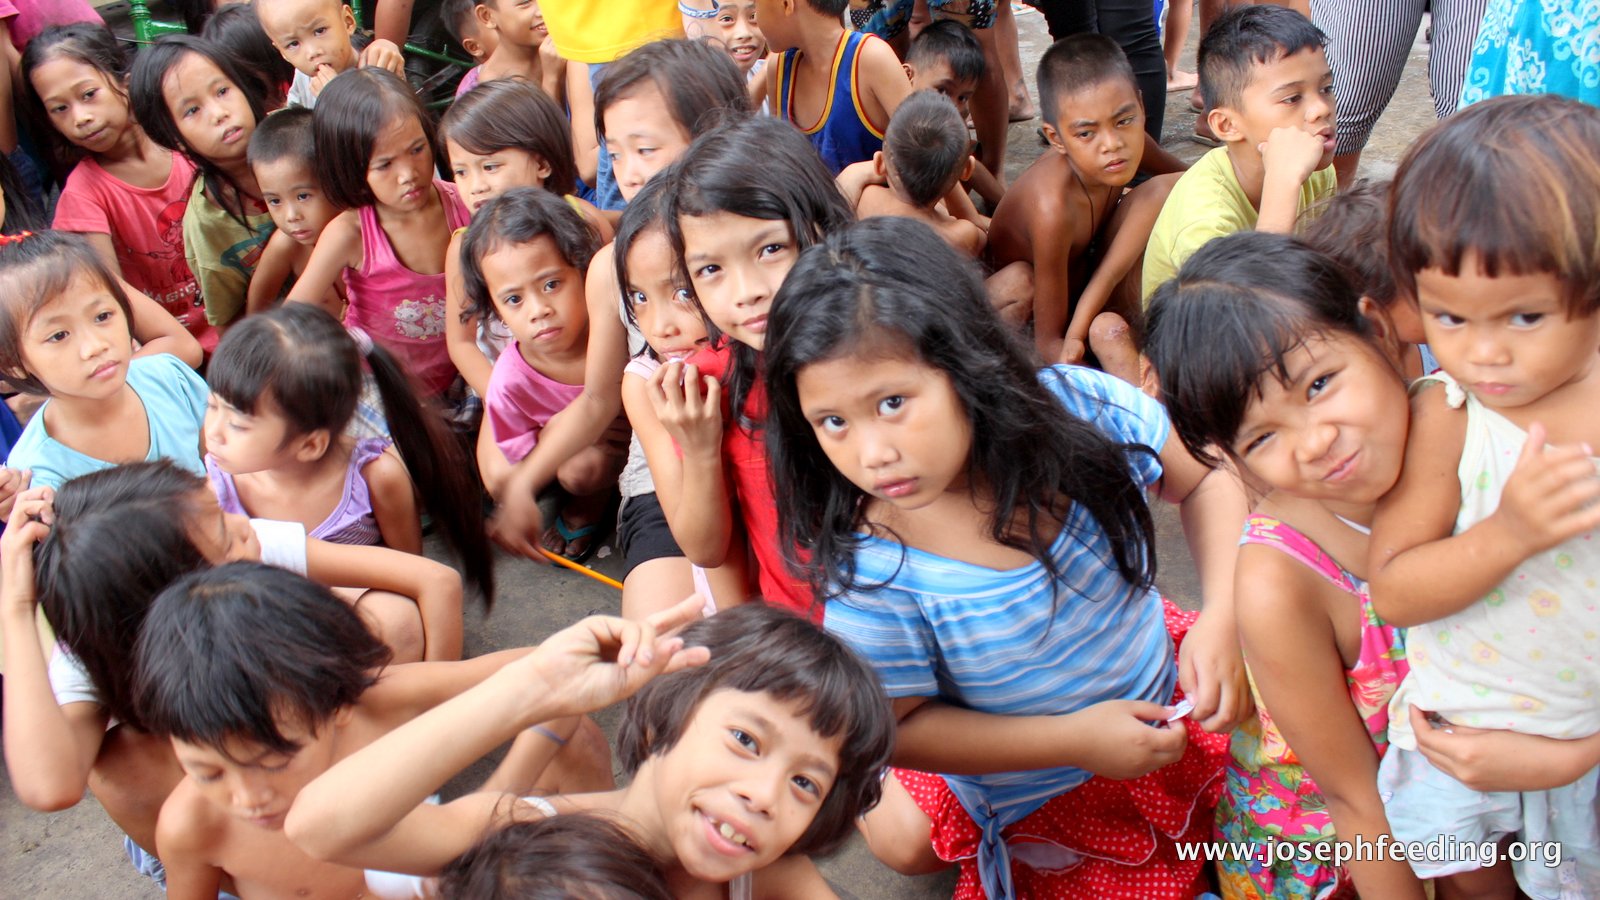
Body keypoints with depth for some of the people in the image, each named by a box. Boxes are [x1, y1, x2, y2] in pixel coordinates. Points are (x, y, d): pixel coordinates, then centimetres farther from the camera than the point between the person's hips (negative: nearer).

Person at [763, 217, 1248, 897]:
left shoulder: (1080, 409, -24)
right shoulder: (869, 568, -31)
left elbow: (1206, 481, -6)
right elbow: (899, 727, -17)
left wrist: (1222, 618, -22)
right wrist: (1073, 739, -24)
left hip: (1163, 707, 3)